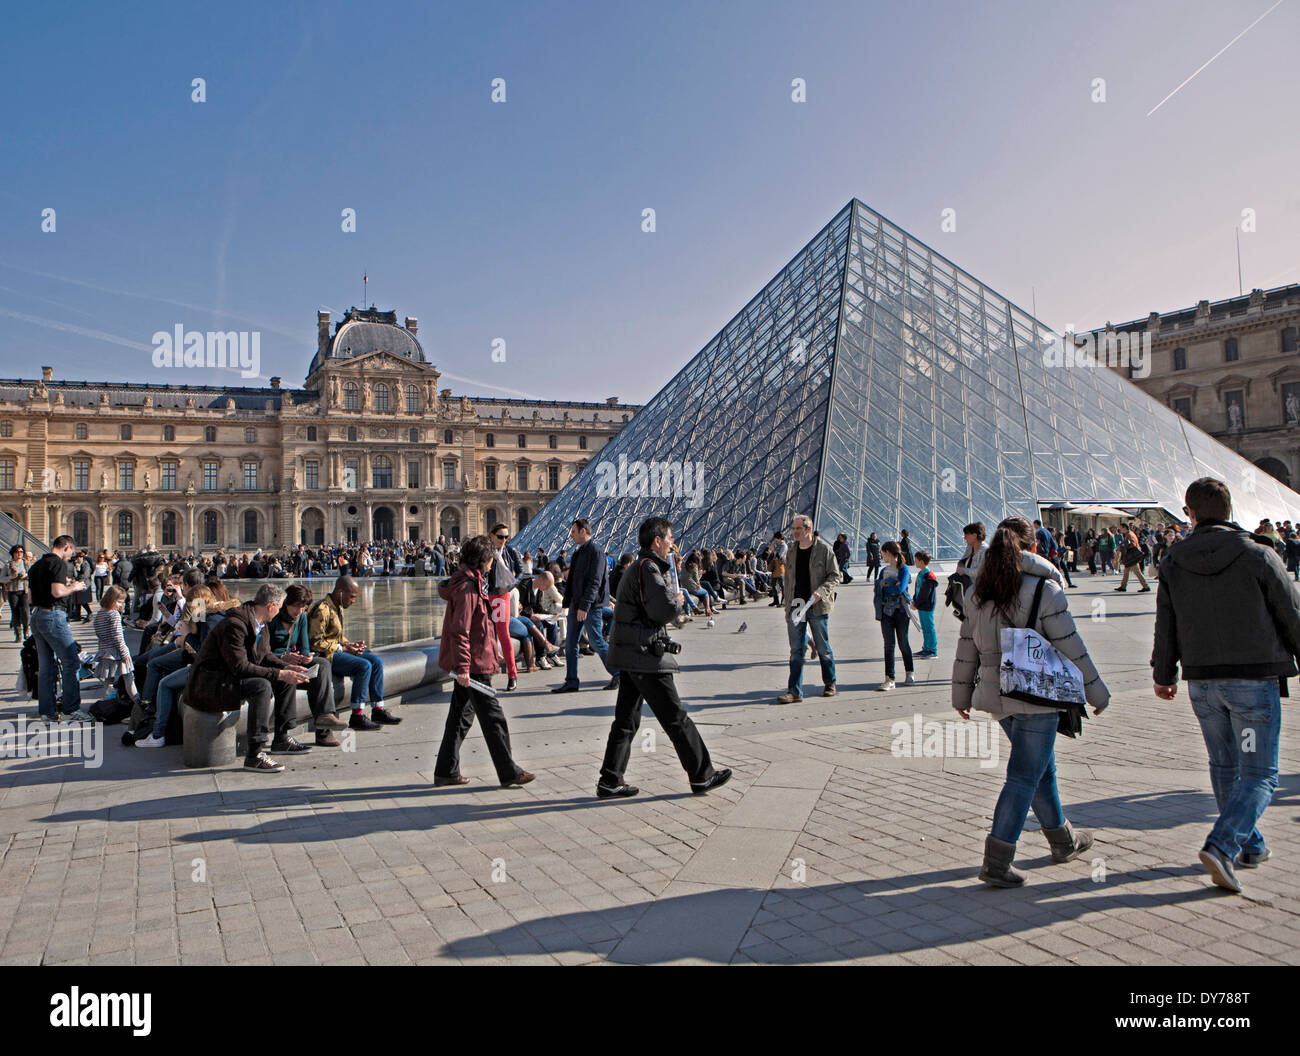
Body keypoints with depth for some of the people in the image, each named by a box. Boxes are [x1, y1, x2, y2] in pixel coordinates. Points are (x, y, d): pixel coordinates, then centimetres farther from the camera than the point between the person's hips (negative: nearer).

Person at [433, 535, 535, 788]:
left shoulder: (472, 583, 14)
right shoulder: (467, 587, -17)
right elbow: (459, 630, -22)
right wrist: (462, 666, -23)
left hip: (469, 663, 10)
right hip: (474, 664, -10)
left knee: (461, 715, 15)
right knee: (493, 717, -3)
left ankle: (446, 771, 22)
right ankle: (509, 772, 5)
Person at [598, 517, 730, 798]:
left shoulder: (636, 568, 18)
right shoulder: (649, 568, -14)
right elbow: (665, 609, -25)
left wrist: (672, 601, 8)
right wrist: (677, 602, -4)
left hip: (628, 655, 10)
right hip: (645, 656, -10)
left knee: (626, 719, 12)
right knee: (675, 717, 0)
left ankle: (610, 781, 14)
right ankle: (702, 776, 10)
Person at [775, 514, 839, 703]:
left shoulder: (824, 549, -4)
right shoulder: (792, 551, 12)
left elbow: (835, 576, -4)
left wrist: (821, 591, -21)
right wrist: (787, 606, 14)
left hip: (817, 607, -4)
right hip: (795, 607, 4)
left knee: (823, 649, 8)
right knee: (796, 651, 0)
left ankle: (829, 683, 28)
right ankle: (794, 691, 1)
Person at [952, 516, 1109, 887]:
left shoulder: (979, 593, 5)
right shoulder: (1044, 589, -12)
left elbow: (966, 649, 8)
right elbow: (1070, 648, -9)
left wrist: (962, 695, 17)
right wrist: (1096, 692, 2)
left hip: (996, 696, 6)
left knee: (1042, 765, 23)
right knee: (1023, 777, -1)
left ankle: (1063, 839, 39)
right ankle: (996, 861, -2)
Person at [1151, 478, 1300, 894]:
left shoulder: (1173, 563, 0)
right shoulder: (1258, 556, -11)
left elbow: (1165, 628, 7)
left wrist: (1163, 675, 20)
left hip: (1202, 682, 4)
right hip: (1254, 678, -4)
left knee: (1224, 765, 19)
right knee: (1259, 773, 3)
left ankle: (1250, 846, 30)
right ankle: (1222, 845, -13)